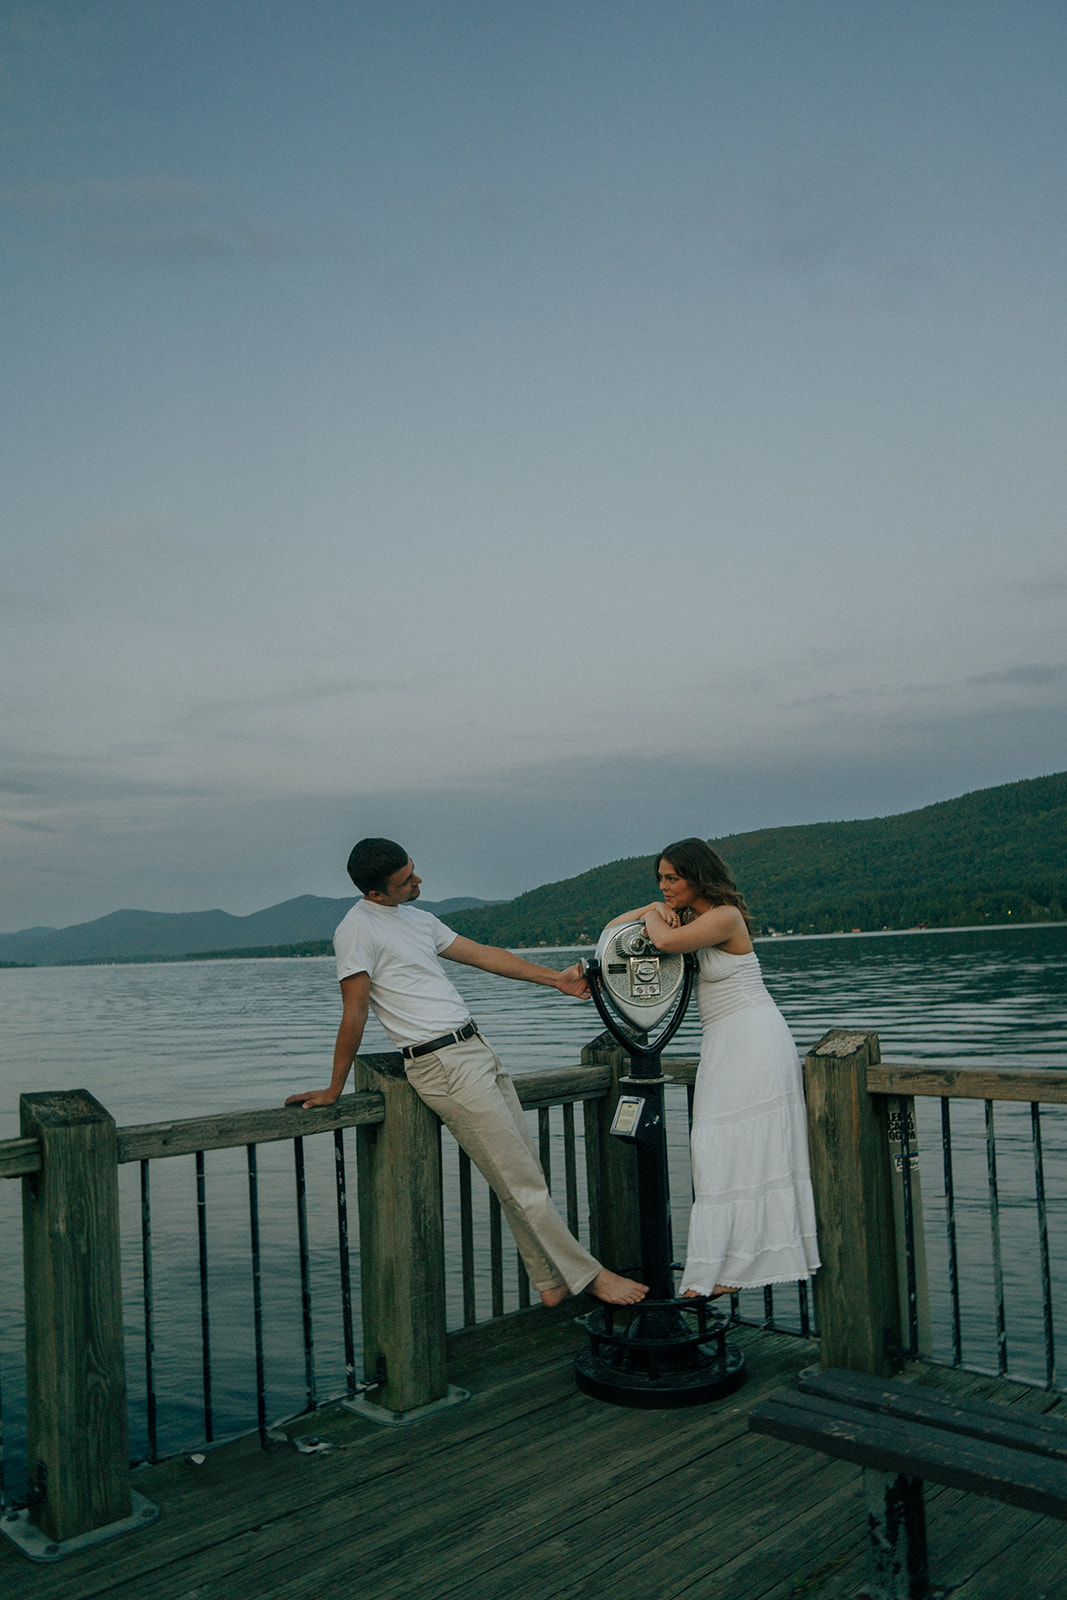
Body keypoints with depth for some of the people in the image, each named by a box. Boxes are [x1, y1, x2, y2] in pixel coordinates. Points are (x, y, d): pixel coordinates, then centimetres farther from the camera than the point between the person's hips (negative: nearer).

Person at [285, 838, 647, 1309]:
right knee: (521, 1181, -4)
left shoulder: (416, 917, 17)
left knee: (526, 1172, 9)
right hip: (443, 1066, -9)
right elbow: (354, 1013, -9)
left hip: (477, 1051, 9)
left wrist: (554, 978, 21)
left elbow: (482, 954, 21)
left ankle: (552, 1283, 17)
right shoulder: (358, 929, -9)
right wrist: (334, 1090, -6)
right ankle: (588, 1275, 5)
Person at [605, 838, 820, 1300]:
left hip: (752, 1039, -9)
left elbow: (666, 941, -32)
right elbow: (612, 930, 14)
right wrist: (652, 910, -6)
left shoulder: (725, 916, -15)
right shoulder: (688, 916, 11)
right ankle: (728, 1266, 11)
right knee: (720, 1151, 7)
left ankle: (728, 1268, -4)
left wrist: (654, 918, -9)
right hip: (723, 1045, 9)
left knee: (743, 1148, -7)